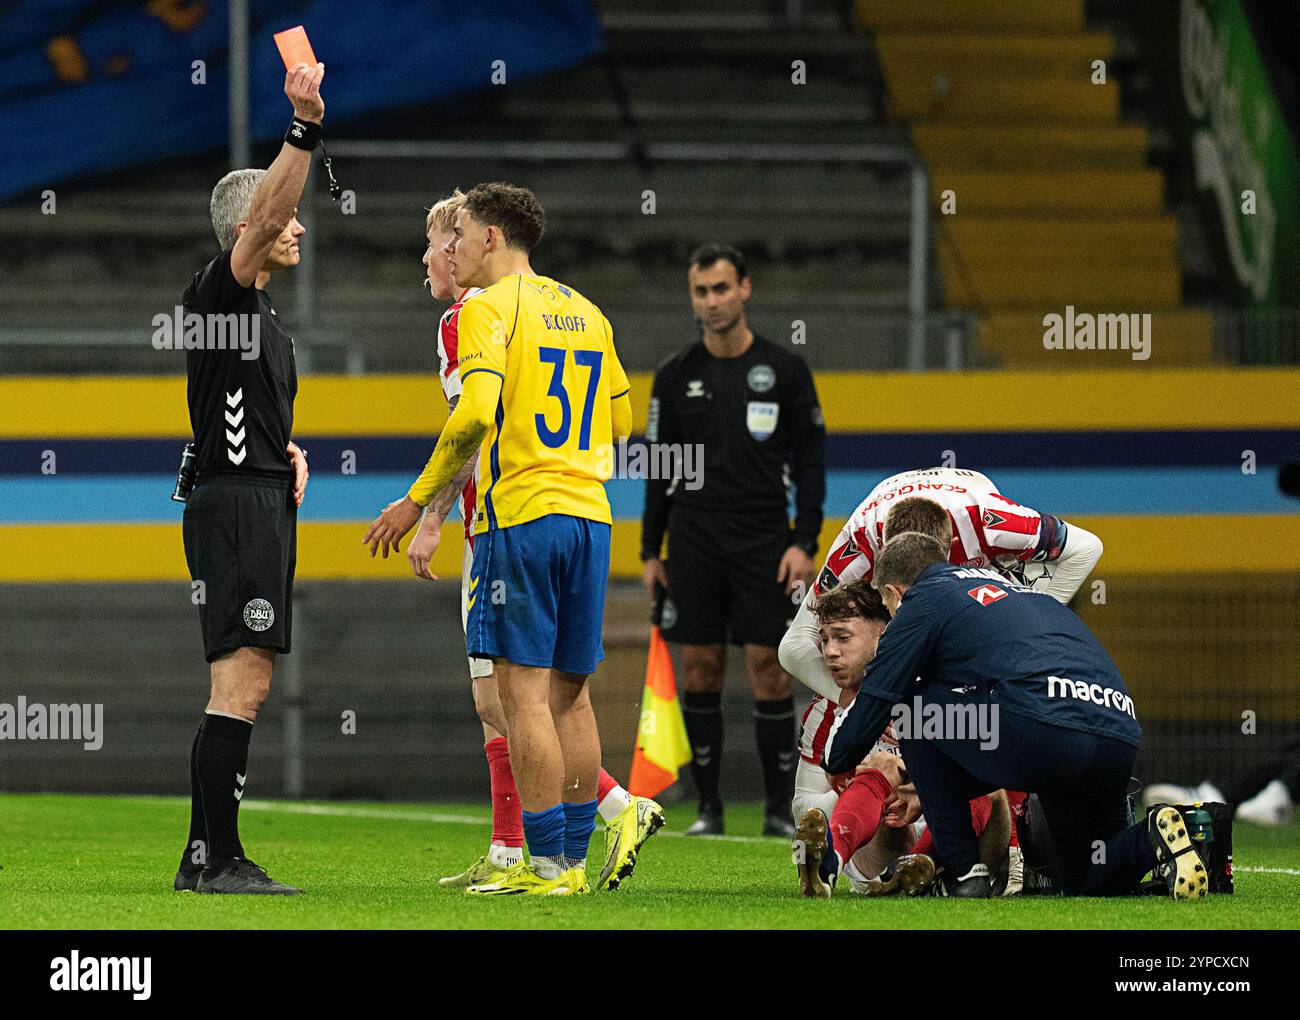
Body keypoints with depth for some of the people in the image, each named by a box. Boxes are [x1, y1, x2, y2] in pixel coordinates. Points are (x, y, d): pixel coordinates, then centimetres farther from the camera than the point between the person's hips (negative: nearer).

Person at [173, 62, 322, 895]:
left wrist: (288, 451, 15)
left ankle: (208, 857, 11)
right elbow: (263, 216, -26)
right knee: (240, 686, -13)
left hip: (265, 506, 10)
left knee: (247, 687, 9)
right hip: (234, 505, -10)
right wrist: (306, 127, -33)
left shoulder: (265, 312, 21)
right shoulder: (220, 294, -8)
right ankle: (215, 857, -14)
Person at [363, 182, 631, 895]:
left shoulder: (490, 307, -7)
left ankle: (545, 864, -9)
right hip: (589, 514, 7)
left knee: (525, 692, -6)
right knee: (569, 694, 11)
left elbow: (475, 414, -20)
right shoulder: (585, 313, 16)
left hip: (520, 515, -7)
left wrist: (418, 500, -13)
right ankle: (573, 858, 12)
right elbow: (619, 421, 21)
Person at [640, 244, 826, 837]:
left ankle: (780, 809, 0)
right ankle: (708, 806, 6)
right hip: (693, 538, 2)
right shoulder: (676, 376, 6)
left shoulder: (784, 370, 1)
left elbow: (810, 461, 3)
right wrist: (650, 553, 6)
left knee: (768, 665, -6)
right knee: (701, 668, 0)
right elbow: (658, 469, 10)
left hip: (764, 538, -2)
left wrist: (804, 543, -6)